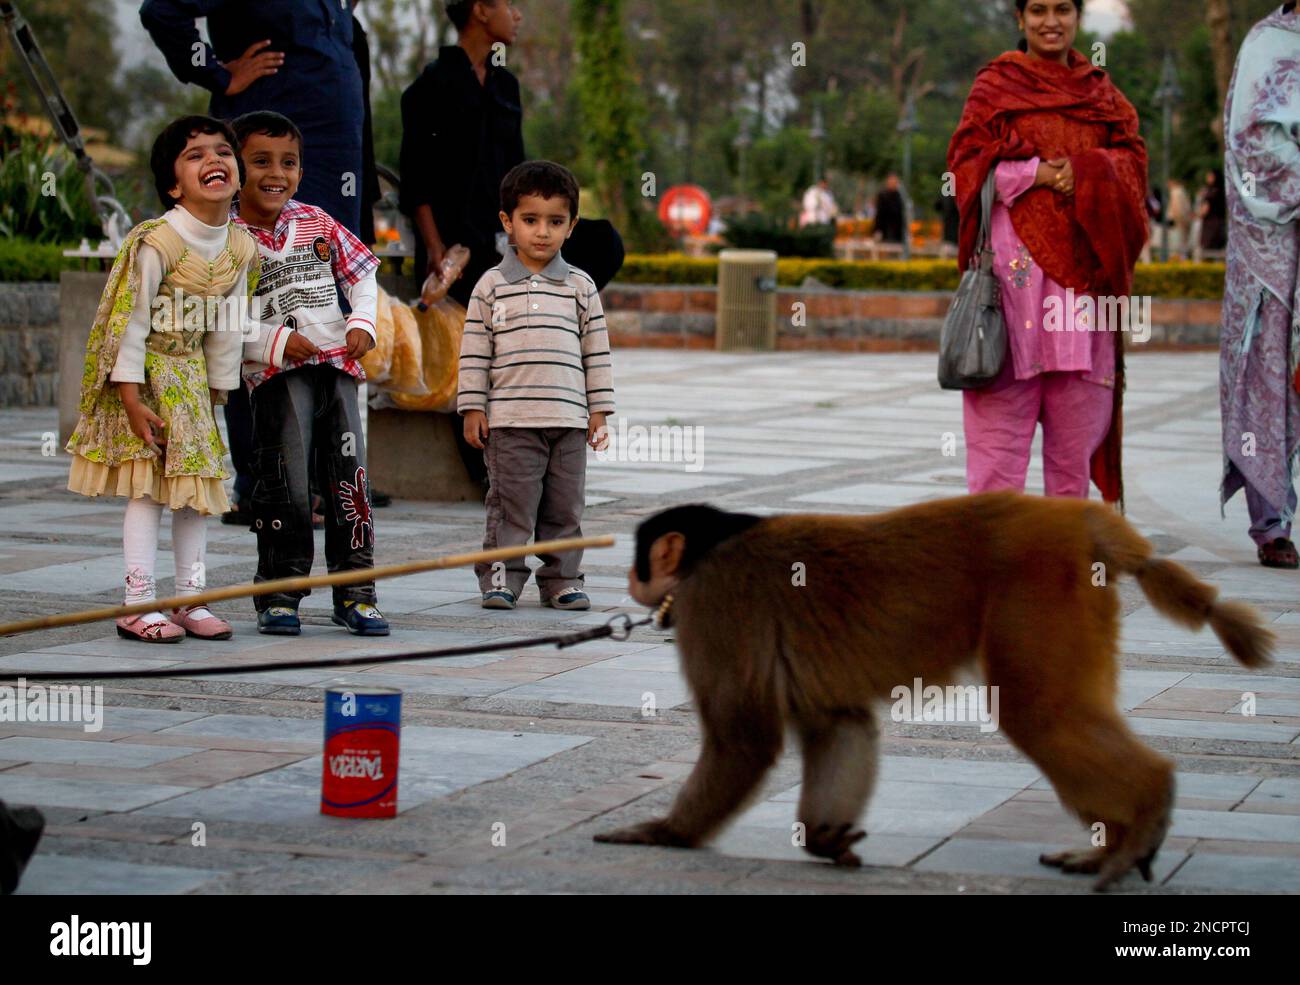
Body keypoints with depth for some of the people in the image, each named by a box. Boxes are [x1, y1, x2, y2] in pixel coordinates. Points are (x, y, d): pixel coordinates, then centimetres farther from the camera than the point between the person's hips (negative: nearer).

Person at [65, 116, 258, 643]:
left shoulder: (241, 248, -1)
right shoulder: (155, 243, -22)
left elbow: (228, 325, 8)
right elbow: (130, 320, -20)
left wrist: (216, 390, 11)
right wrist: (132, 400, -21)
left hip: (189, 374, 7)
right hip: (145, 370, -7)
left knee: (198, 480, 7)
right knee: (149, 484, -9)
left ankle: (190, 600, 15)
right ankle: (138, 605, -4)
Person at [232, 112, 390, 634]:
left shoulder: (317, 222, 9)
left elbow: (361, 274, 17)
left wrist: (363, 321, 1)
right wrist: (274, 342, -15)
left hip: (337, 364, 4)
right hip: (277, 375, -4)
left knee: (349, 477, 5)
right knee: (284, 484, -5)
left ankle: (354, 594, 12)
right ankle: (278, 595, 7)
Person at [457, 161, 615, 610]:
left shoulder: (580, 286, 8)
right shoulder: (492, 285, 3)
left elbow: (596, 351, 11)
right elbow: (475, 351, 3)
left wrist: (599, 410, 7)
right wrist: (472, 408, -2)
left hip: (570, 419, 2)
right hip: (510, 420, -2)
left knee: (565, 507, 7)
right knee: (510, 505, -1)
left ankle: (561, 579, 15)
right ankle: (501, 577, 6)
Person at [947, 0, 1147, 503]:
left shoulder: (1101, 90, 16)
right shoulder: (996, 84, 5)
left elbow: (1133, 156, 9)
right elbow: (966, 163, -2)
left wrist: (1085, 171, -11)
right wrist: (1039, 174, -13)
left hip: (1083, 256, 4)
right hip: (1017, 252, -4)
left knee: (1078, 402, 3)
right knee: (1006, 395, -7)